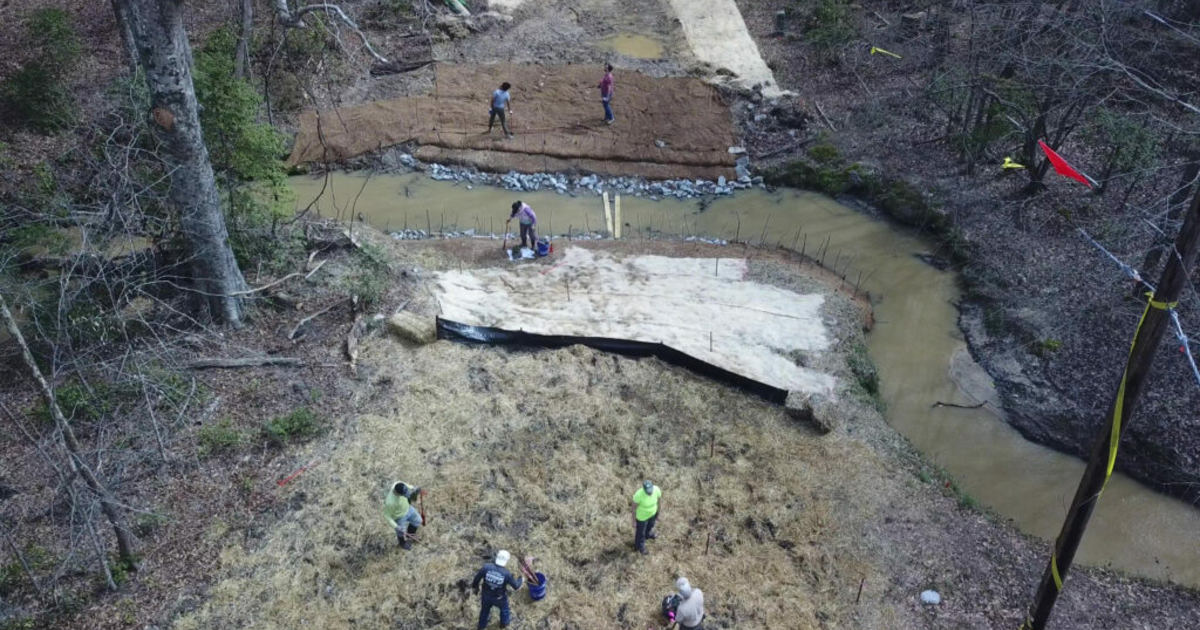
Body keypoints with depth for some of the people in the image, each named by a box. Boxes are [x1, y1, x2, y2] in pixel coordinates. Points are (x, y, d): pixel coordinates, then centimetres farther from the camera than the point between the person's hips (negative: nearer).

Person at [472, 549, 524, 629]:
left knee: (485, 609, 33)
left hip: (486, 596, 2)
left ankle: (482, 625, 59)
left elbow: (477, 578, -14)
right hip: (499, 598, -2)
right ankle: (504, 623, 60)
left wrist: (475, 586, 8)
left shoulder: (486, 567, -30)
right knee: (504, 608, 32)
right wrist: (521, 580, 5)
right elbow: (516, 586, -18)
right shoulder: (507, 574, -33)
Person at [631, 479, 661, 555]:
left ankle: (648, 534, 70)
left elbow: (659, 501, -7)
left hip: (652, 513, 4)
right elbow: (634, 508, -23)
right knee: (641, 532, 22)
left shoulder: (657, 489, -29)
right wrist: (634, 521, -12)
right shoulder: (638, 494, -40)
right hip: (642, 516, -4)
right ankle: (640, 546, 52)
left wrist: (658, 514, 6)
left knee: (650, 525, 36)